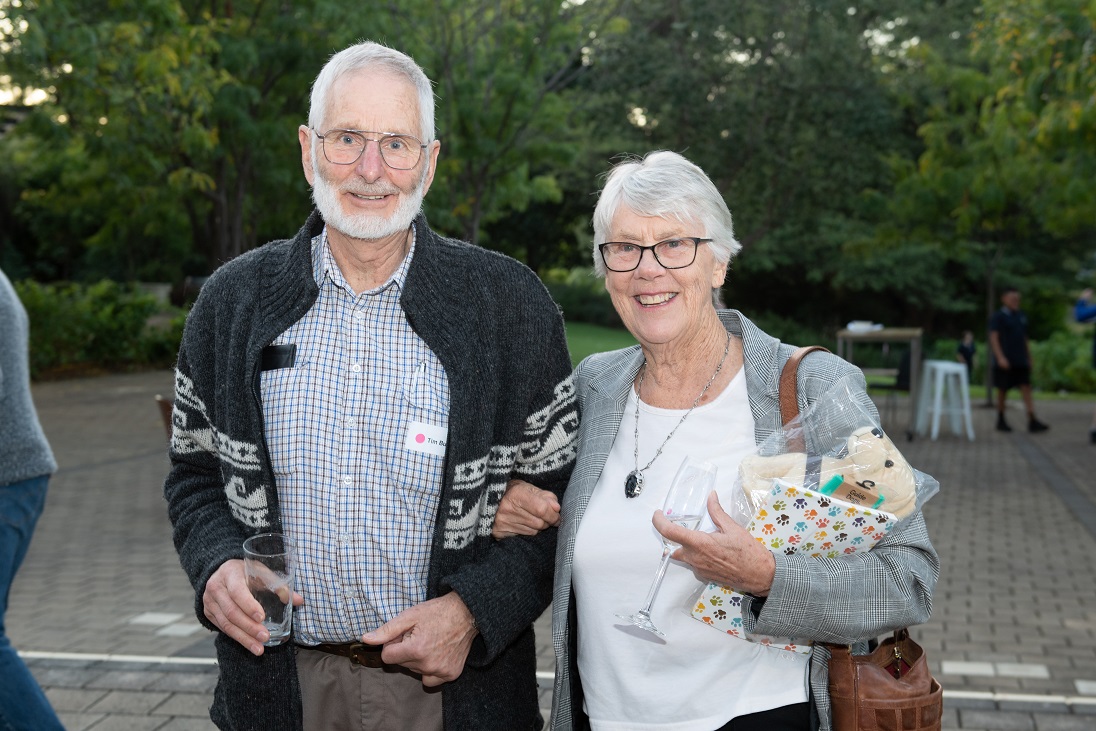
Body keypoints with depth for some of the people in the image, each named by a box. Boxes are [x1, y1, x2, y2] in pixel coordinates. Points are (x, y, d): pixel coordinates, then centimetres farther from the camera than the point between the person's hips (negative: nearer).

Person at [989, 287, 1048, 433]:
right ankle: (1001, 421, 16)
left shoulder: (1022, 316, 13)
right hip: (1005, 362, -5)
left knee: (1026, 389, -5)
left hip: (1021, 362, 5)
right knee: (1003, 390, 4)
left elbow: (1025, 339, 20)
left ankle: (1032, 421, -11)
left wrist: (1029, 358, 17)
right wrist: (1000, 357, -22)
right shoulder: (998, 317, -4)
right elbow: (993, 338, -12)